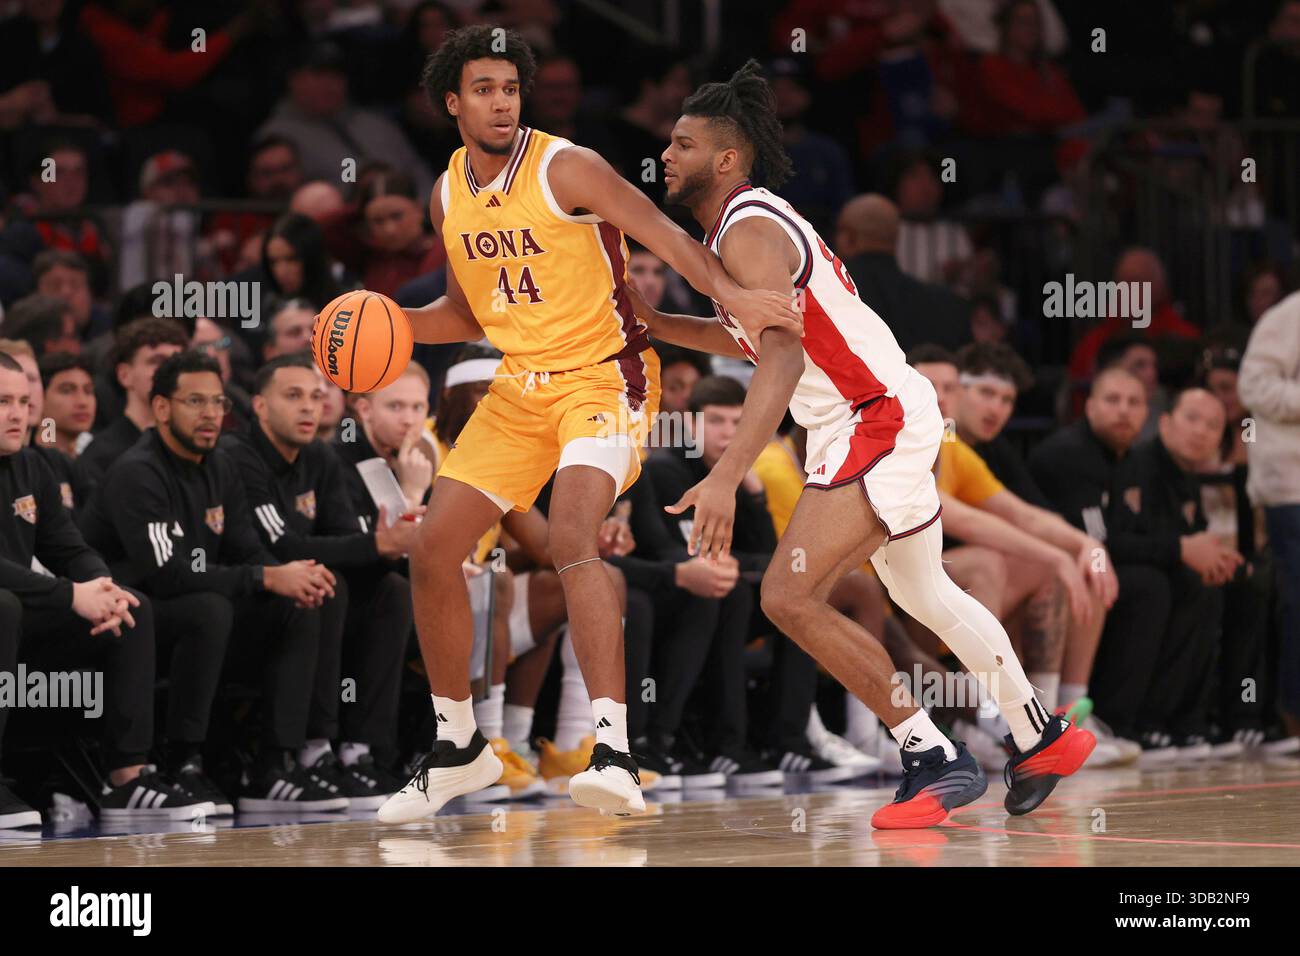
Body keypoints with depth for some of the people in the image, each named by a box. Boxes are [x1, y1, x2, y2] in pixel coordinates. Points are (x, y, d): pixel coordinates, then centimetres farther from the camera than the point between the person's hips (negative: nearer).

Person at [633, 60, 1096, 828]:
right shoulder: (748, 224, 12)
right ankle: (1044, 739, 38)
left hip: (879, 421, -11)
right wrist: (646, 323, 20)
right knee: (924, 594, 24)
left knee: (791, 596, -17)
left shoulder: (750, 234, -19)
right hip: (887, 419, 11)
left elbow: (782, 359, -33)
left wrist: (726, 477, -43)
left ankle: (937, 760, -12)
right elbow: (749, 338, 29)